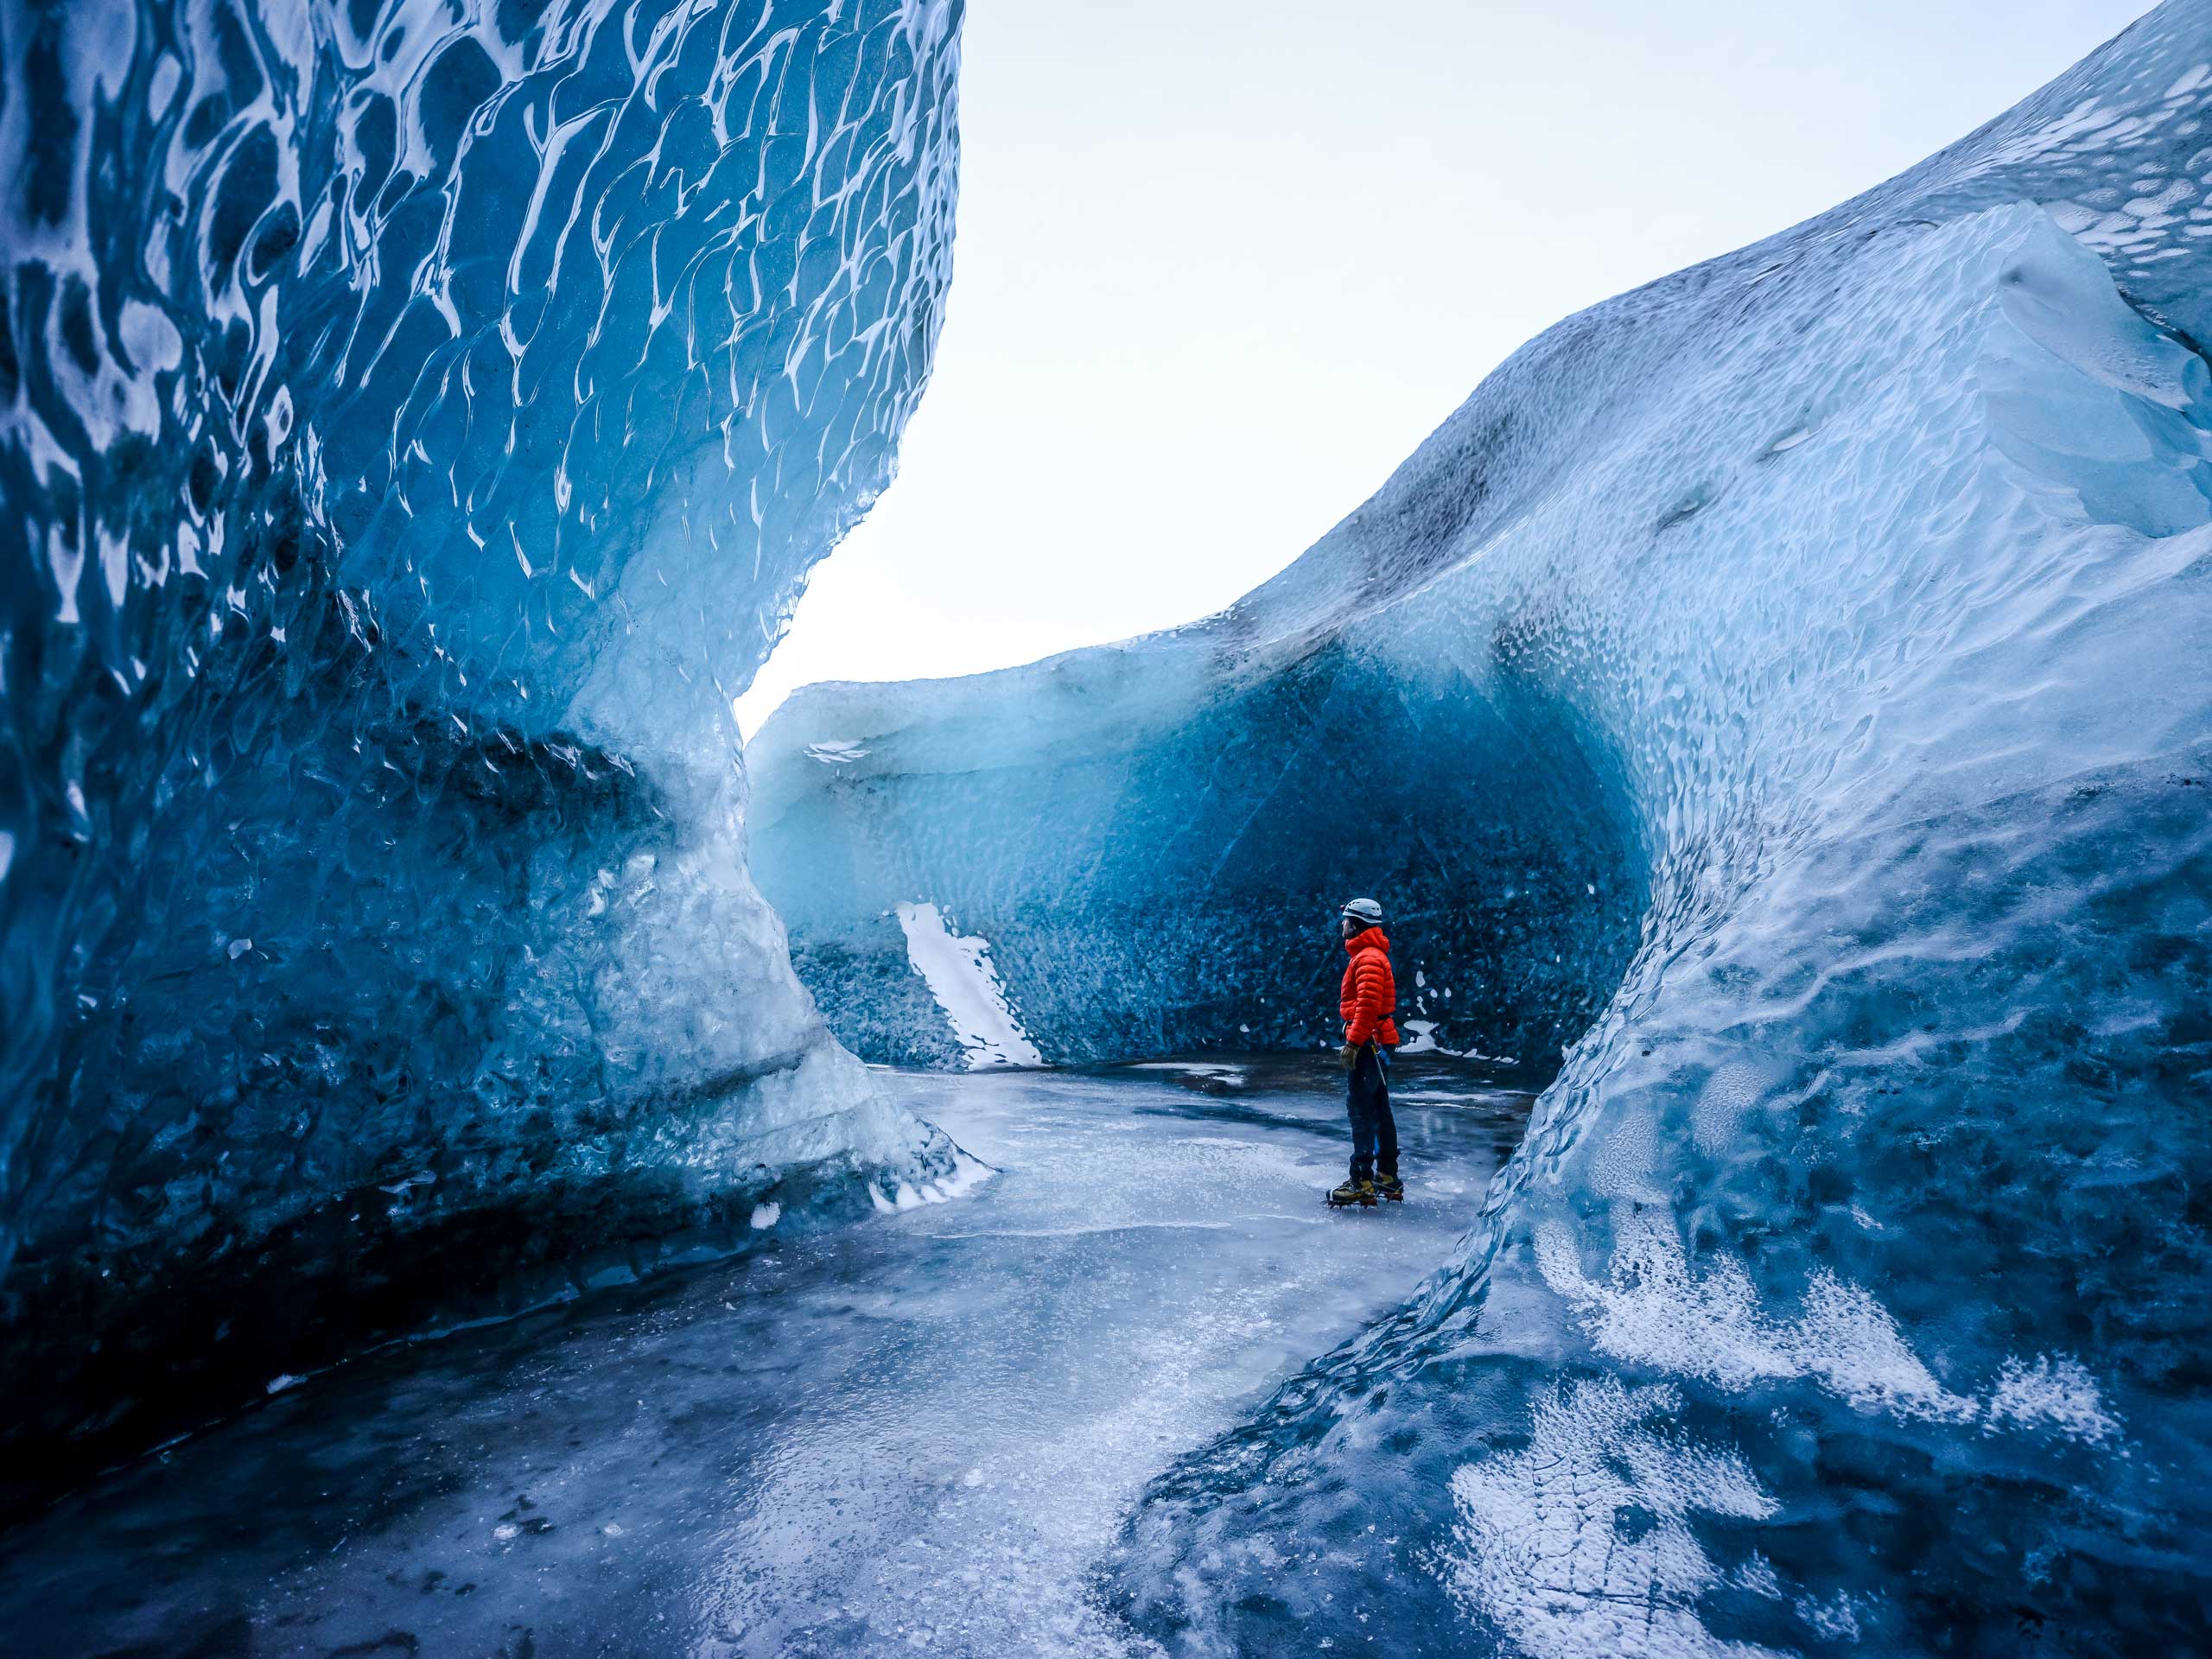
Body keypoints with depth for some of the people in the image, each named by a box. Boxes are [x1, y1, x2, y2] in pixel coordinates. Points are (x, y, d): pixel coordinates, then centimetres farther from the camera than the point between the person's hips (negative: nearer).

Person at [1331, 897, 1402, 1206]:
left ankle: (1362, 1183, -13)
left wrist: (1353, 1043, -24)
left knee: (1361, 1109, -12)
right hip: (1377, 1043, 11)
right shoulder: (1370, 955, 19)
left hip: (1369, 1042, -11)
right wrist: (1354, 1041, 23)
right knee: (1379, 1109, 15)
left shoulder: (1368, 958, -15)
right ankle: (1388, 1179, 22)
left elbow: (1368, 1005, -24)